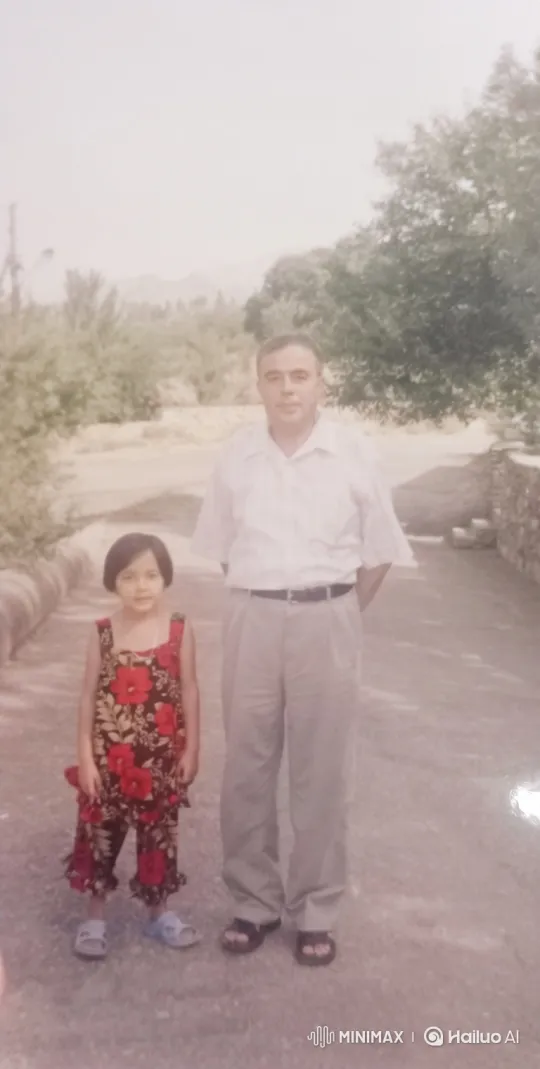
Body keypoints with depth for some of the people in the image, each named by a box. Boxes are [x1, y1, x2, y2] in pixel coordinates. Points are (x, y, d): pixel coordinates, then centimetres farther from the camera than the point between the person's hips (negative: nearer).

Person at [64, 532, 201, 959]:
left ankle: (159, 911, 33)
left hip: (161, 756, 0)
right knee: (99, 833, 10)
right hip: (109, 756, 0)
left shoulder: (179, 629, -6)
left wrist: (191, 748, -1)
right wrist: (85, 756, -5)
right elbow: (89, 695, -3)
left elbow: (189, 690, -1)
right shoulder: (103, 632, -6)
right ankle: (96, 915, 28)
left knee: (159, 833, 14)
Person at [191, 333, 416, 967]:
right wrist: (263, 601, 6)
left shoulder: (353, 453, -5)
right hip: (253, 619, 2)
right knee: (247, 767, 10)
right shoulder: (237, 456, 1)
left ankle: (315, 909, 24)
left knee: (322, 772, 8)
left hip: (327, 621, -2)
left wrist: (337, 613, 3)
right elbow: (220, 546, 11)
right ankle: (254, 899, 27)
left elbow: (378, 551, 3)